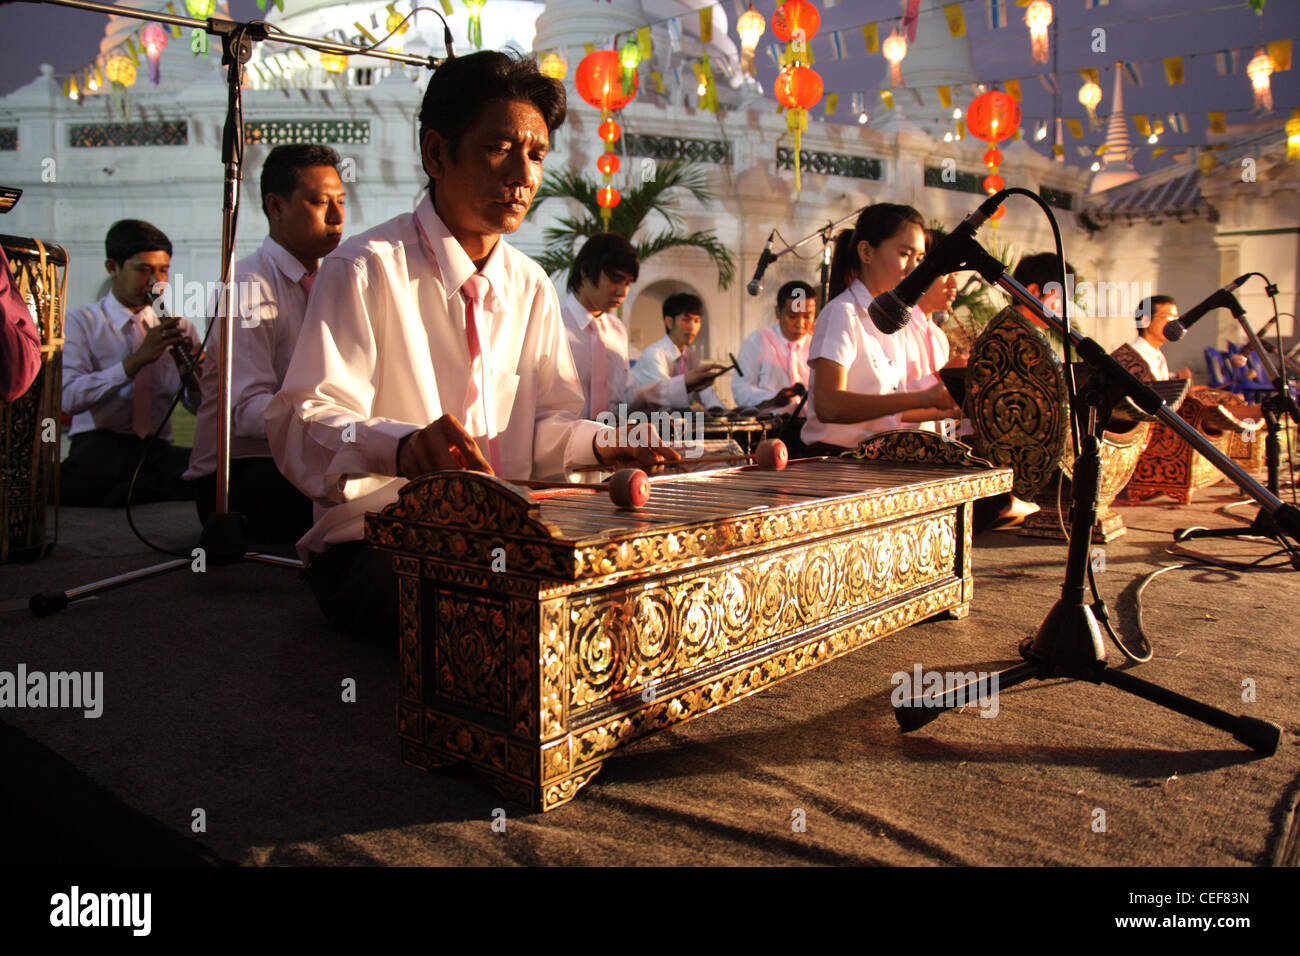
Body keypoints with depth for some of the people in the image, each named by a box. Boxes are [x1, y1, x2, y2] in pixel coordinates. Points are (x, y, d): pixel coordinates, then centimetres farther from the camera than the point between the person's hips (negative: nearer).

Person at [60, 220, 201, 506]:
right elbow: (68, 397, -11)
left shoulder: (180, 327, 17)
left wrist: (193, 378, -11)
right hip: (98, 447, -3)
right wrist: (137, 359, -19)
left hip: (158, 449, 4)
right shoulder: (81, 322, 6)